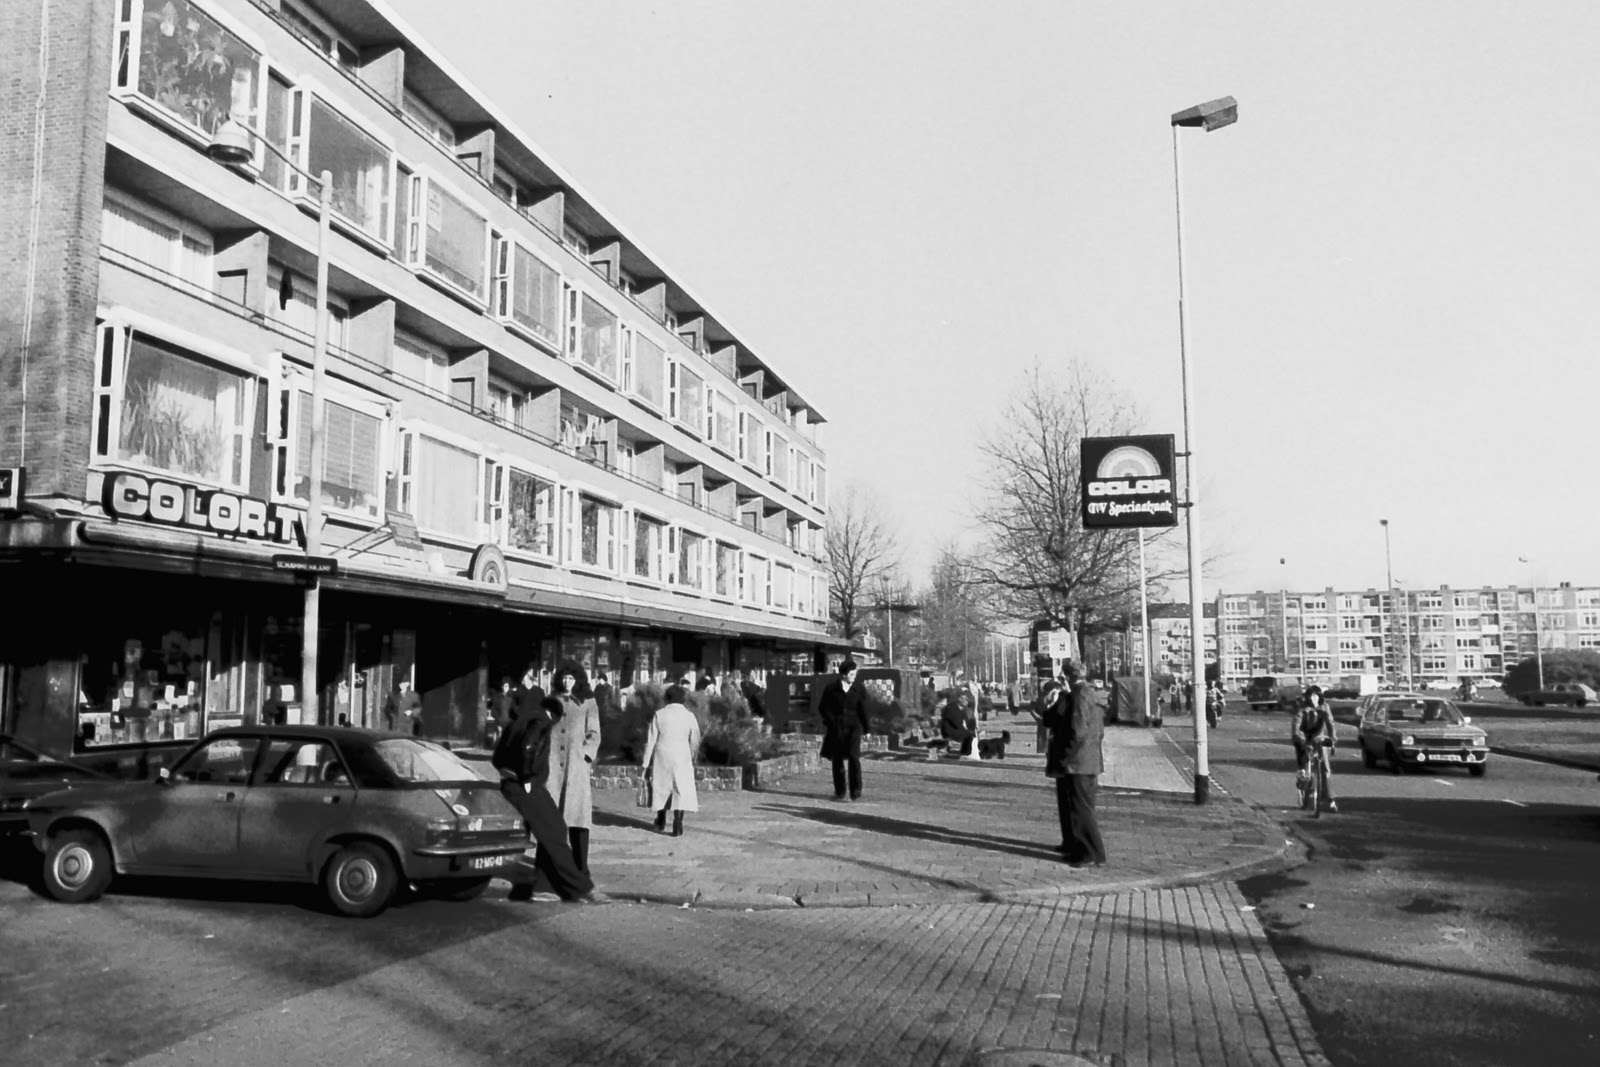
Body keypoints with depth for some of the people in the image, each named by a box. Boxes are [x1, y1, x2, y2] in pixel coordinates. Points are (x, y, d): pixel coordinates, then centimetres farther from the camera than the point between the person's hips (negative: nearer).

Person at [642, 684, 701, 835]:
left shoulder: (659, 714, -2)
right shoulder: (689, 716, 0)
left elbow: (651, 739, -2)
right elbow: (695, 741, 6)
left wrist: (646, 763, 3)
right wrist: (691, 756, 25)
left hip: (662, 756, 1)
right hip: (682, 757, -1)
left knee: (661, 787, 17)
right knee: (681, 790, 2)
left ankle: (661, 822, 31)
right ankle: (677, 825, -11)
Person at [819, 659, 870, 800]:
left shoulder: (860, 689, 3)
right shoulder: (831, 688, 1)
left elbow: (863, 710, 8)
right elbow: (823, 708, 5)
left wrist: (864, 728, 6)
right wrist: (832, 721, -2)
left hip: (853, 726, -1)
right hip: (836, 727, 1)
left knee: (853, 757, -15)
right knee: (837, 759, 4)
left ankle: (856, 792, -9)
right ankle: (839, 792, 16)